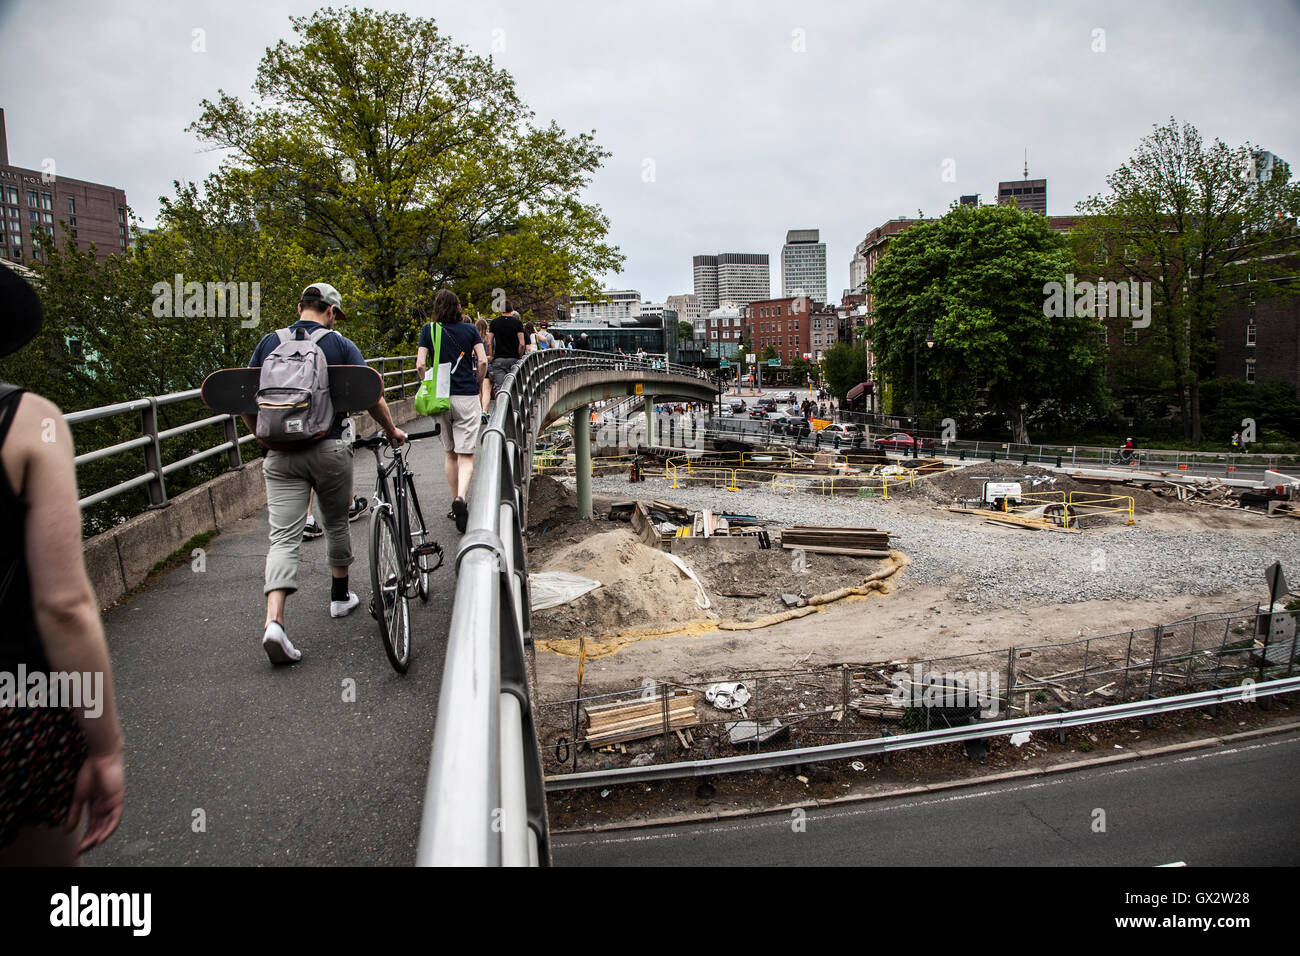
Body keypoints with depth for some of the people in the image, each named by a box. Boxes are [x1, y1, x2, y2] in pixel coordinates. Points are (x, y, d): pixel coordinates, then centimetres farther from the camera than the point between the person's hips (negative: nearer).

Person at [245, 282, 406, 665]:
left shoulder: (270, 342, 7)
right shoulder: (340, 345, -1)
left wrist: (263, 437, 19)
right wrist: (392, 431, 10)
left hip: (281, 454, 2)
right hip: (330, 448, -1)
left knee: (284, 537, -3)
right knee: (336, 523, 19)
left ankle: (274, 621, -18)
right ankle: (340, 597, 35)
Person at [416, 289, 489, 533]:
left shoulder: (429, 330, 3)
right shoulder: (469, 330, 3)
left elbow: (420, 364, -5)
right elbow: (483, 361, -5)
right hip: (467, 397, -1)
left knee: (450, 453, 17)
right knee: (466, 456, -4)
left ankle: (455, 503, 22)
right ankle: (461, 498, -28)